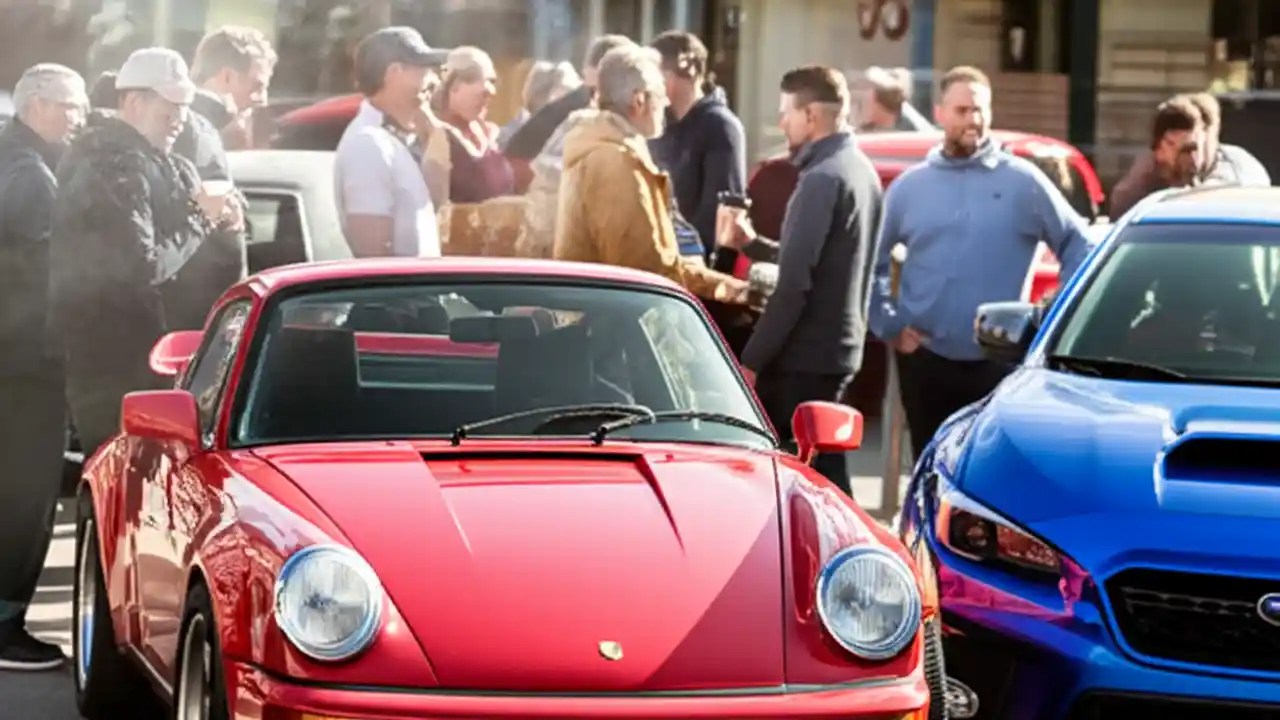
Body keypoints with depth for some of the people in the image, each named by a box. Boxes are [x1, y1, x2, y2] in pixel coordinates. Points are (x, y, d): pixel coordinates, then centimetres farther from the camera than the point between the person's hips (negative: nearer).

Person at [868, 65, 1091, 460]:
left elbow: (1077, 246, 4)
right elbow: (872, 264, 14)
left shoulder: (1022, 181, 0)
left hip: (1000, 362, -2)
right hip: (927, 360, 2)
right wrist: (889, 326, 6)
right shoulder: (908, 186, 8)